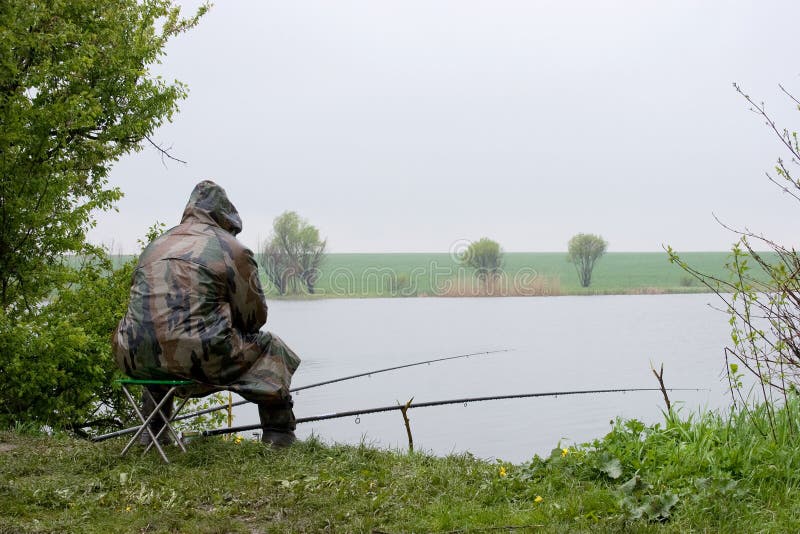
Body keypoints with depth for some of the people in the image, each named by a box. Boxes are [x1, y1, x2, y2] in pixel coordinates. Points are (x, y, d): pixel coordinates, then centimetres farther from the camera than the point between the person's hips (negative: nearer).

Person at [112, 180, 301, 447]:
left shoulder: (156, 245, 20)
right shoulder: (233, 250, 2)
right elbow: (254, 317, 4)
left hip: (137, 357, 6)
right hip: (197, 355, -6)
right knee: (270, 349, 18)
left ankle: (153, 434, 45)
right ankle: (279, 435, 17)